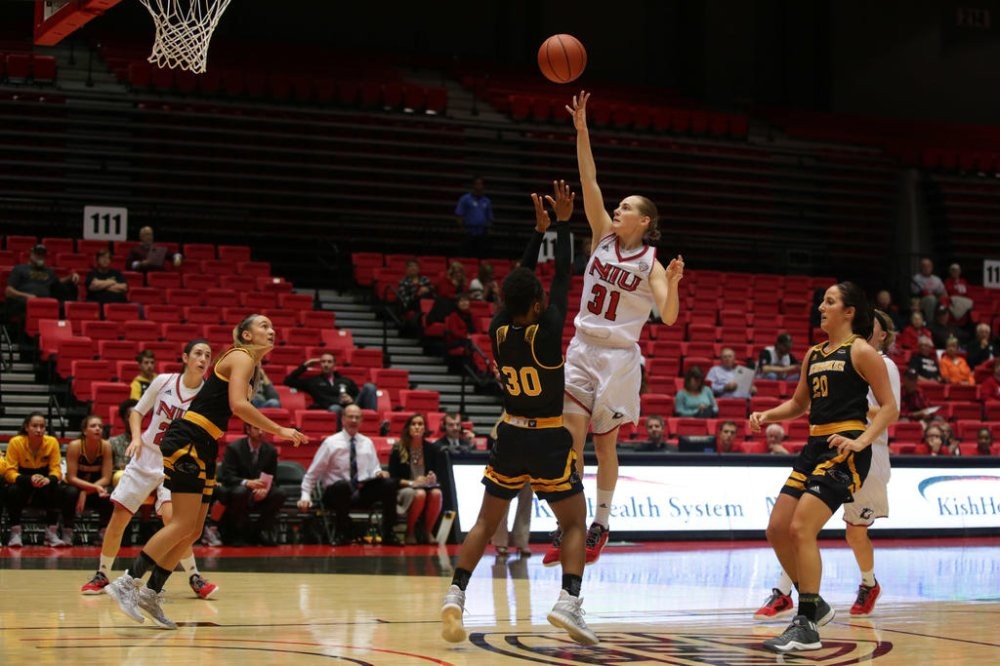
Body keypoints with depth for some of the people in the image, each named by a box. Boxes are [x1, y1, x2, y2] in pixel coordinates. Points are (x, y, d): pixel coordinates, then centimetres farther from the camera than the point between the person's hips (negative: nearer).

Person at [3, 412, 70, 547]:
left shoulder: (52, 442, -14)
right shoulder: (16, 442, -19)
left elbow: (56, 470, -12)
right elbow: (9, 472, -20)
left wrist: (48, 479, -38)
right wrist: (29, 479, -40)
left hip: (43, 489, 2)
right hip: (22, 486, -1)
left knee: (56, 490, -29)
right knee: (13, 491, -34)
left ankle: (52, 534, -19)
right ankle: (15, 534, -20)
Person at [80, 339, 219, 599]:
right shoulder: (164, 381, -5)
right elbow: (137, 411, 6)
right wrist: (136, 437, -9)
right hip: (145, 459, 2)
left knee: (171, 514, -25)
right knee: (119, 517, 1)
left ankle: (193, 576, -11)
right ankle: (102, 575, 19)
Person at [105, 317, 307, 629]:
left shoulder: (251, 365, 20)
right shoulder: (242, 358, -7)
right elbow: (238, 405, -22)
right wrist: (280, 431, -19)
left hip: (205, 446, 10)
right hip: (186, 440, -10)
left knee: (193, 530, 8)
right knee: (183, 524, -14)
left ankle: (151, 593, 12)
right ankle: (128, 582, -11)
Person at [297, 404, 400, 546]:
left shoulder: (367, 443, 14)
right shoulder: (331, 443, 1)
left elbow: (374, 469, 15)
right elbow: (312, 473, 3)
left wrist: (379, 472, -9)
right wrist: (305, 496, -7)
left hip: (363, 494, 4)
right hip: (337, 493, -4)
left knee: (389, 483, -23)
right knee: (343, 485, -40)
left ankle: (388, 535, -17)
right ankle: (343, 535, -26)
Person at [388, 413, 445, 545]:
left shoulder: (431, 449, 6)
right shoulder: (398, 449, -1)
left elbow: (442, 473, 6)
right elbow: (392, 477, -3)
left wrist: (433, 478, -18)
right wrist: (411, 483, -18)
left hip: (427, 486, 3)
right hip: (405, 489, -3)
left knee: (436, 493, -33)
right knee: (419, 494, -37)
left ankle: (428, 532, -15)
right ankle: (410, 532, -18)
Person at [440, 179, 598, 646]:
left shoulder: (498, 330, -5)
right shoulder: (547, 329, -18)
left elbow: (519, 280, 9)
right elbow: (563, 276, -7)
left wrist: (539, 230, 15)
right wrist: (562, 224, 1)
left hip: (511, 436, 4)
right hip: (549, 440, -4)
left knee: (486, 522, 14)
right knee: (574, 523, 8)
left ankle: (456, 595, -1)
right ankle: (569, 601, -11)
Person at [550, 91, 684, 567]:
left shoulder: (650, 263, -5)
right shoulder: (604, 235, 5)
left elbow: (668, 316, -15)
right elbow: (589, 182, -3)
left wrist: (673, 285, -34)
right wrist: (582, 130, -10)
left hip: (619, 357, -3)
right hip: (582, 349, 3)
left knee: (604, 442, 6)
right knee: (569, 435, -6)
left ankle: (601, 524, 20)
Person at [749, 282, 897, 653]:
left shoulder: (861, 352, -5)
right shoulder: (814, 355, 17)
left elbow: (889, 407, -8)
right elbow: (799, 404, 27)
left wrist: (860, 441, -21)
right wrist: (766, 416, 9)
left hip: (844, 449, -8)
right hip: (815, 446, 8)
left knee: (801, 528, -17)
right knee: (777, 529, 4)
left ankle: (807, 627, -11)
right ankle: (814, 606, 21)